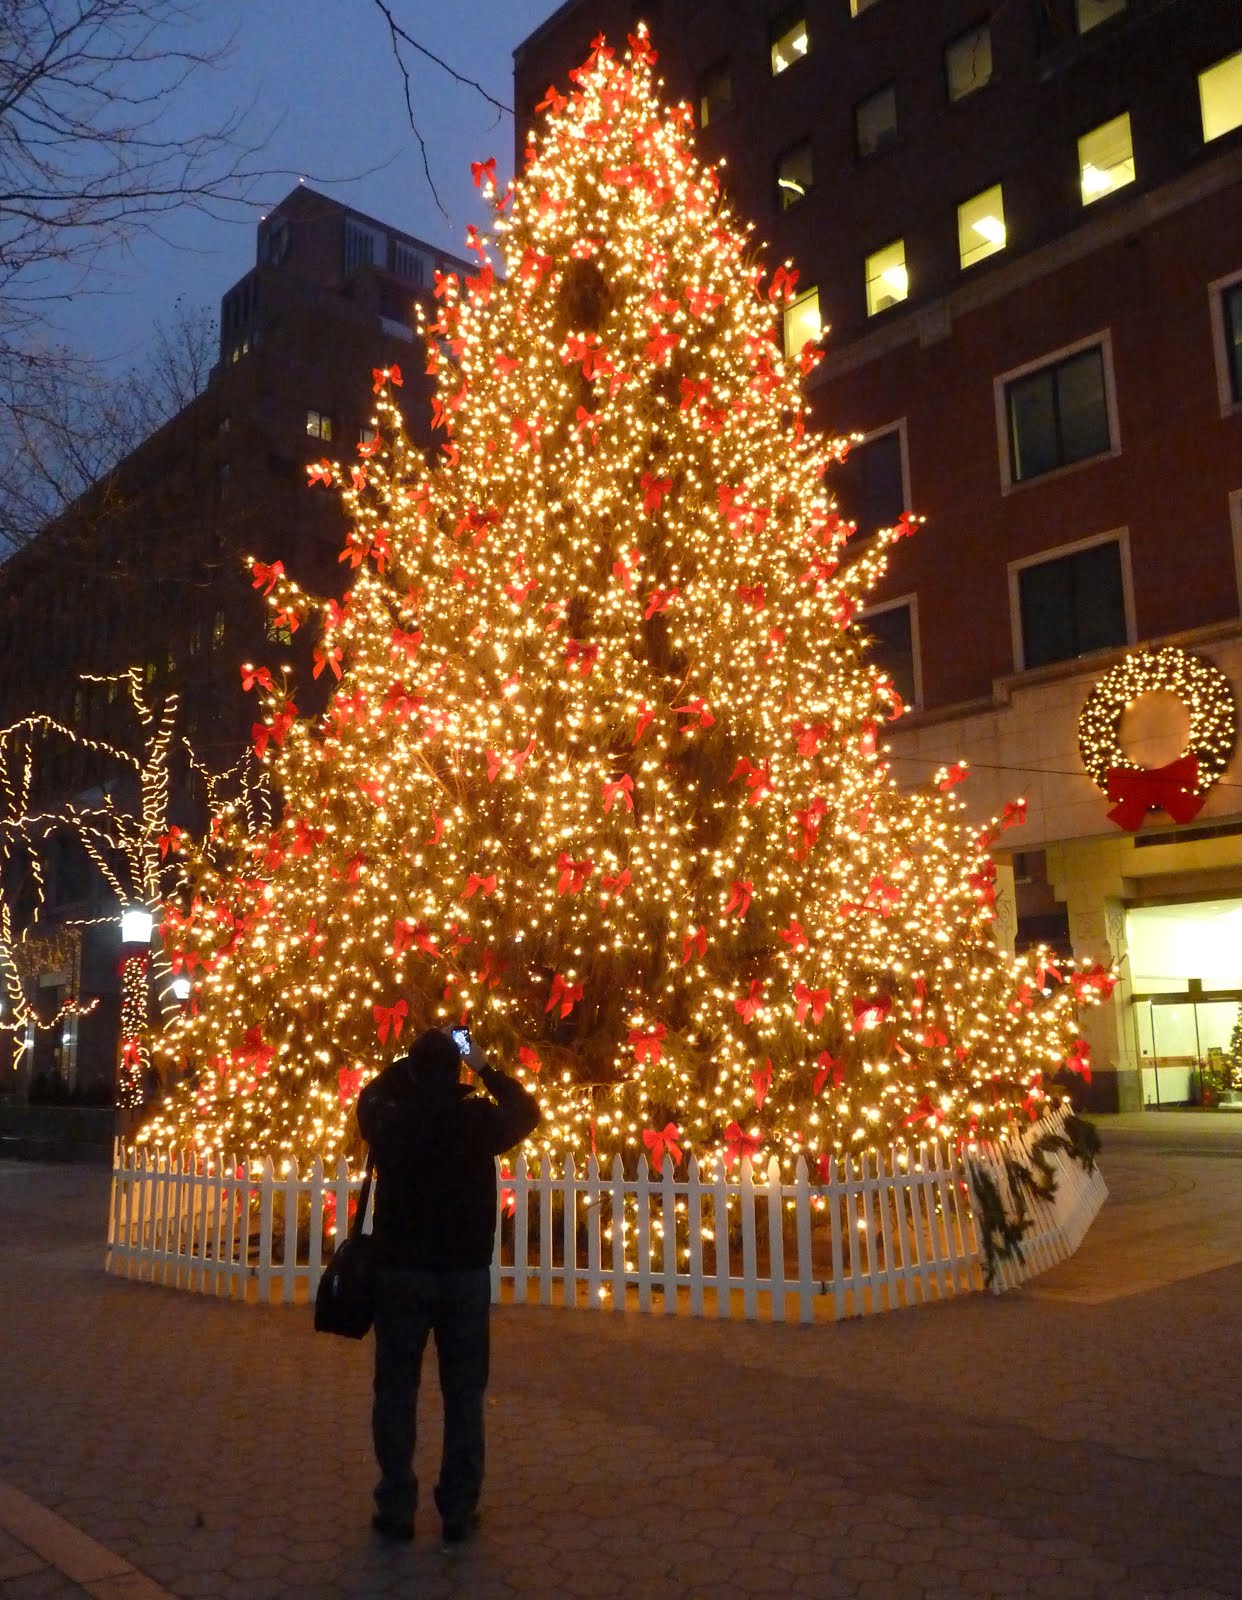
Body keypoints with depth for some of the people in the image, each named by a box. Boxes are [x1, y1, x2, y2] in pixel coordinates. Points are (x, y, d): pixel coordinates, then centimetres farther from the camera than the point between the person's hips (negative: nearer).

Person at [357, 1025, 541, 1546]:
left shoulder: (390, 1121, -9)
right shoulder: (479, 1120, -12)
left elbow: (369, 1097, 16)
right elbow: (527, 1111, 10)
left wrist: (414, 1063, 15)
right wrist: (485, 1068, 12)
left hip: (400, 1270, 1)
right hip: (466, 1271, 0)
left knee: (396, 1392, 11)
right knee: (464, 1395, 9)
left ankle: (396, 1509, 16)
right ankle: (459, 1511, 14)